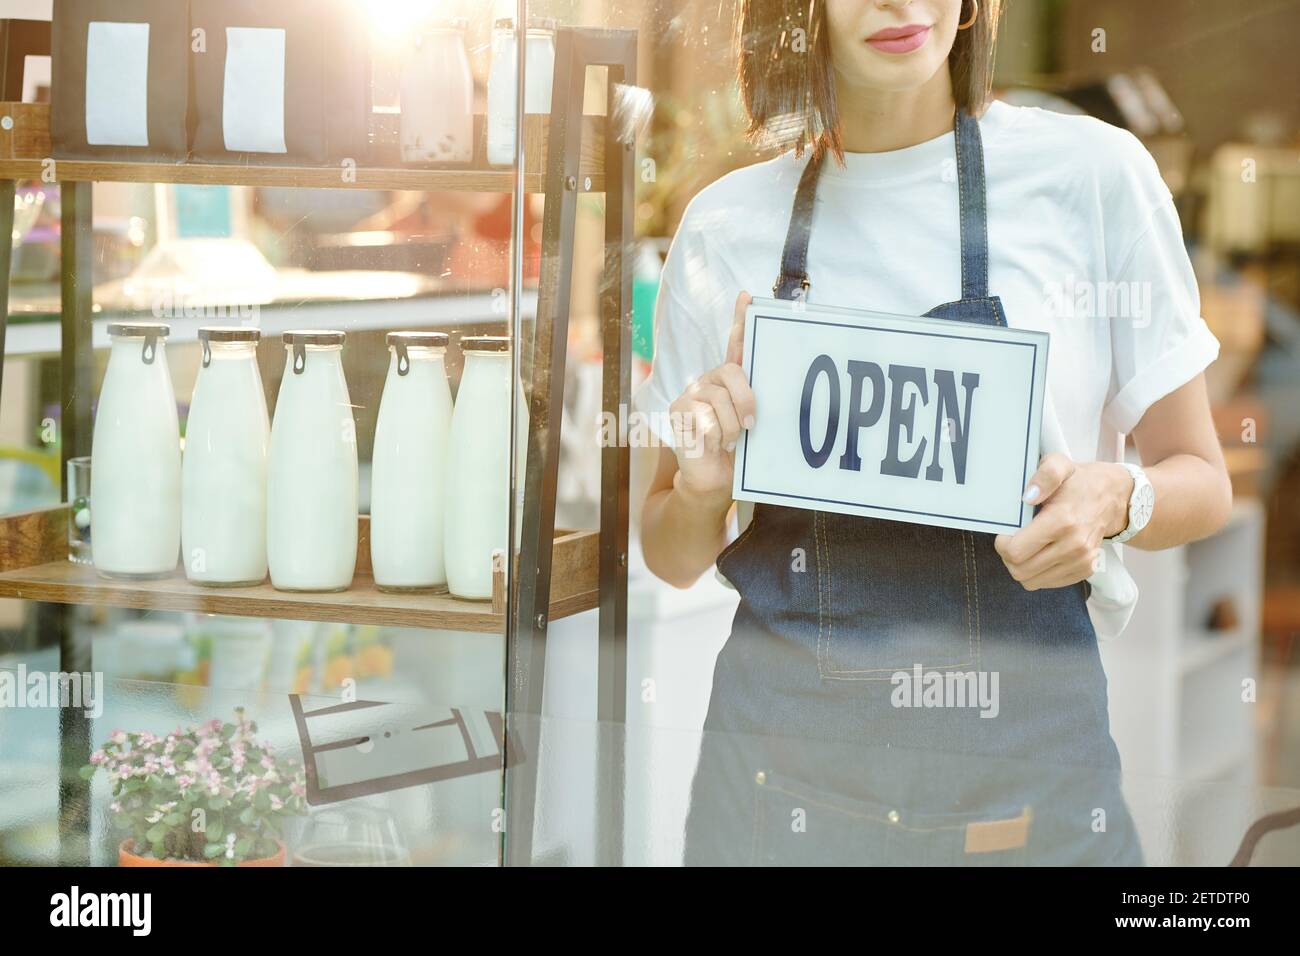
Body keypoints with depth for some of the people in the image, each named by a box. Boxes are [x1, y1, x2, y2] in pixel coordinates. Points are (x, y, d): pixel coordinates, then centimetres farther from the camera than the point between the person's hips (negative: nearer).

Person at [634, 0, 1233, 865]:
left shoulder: (1094, 172, -4)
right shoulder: (725, 224, 3)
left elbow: (1204, 483, 4)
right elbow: (673, 560, 11)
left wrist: (1119, 499, -18)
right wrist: (701, 490, -11)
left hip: (1023, 757, -1)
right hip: (784, 755, 2)